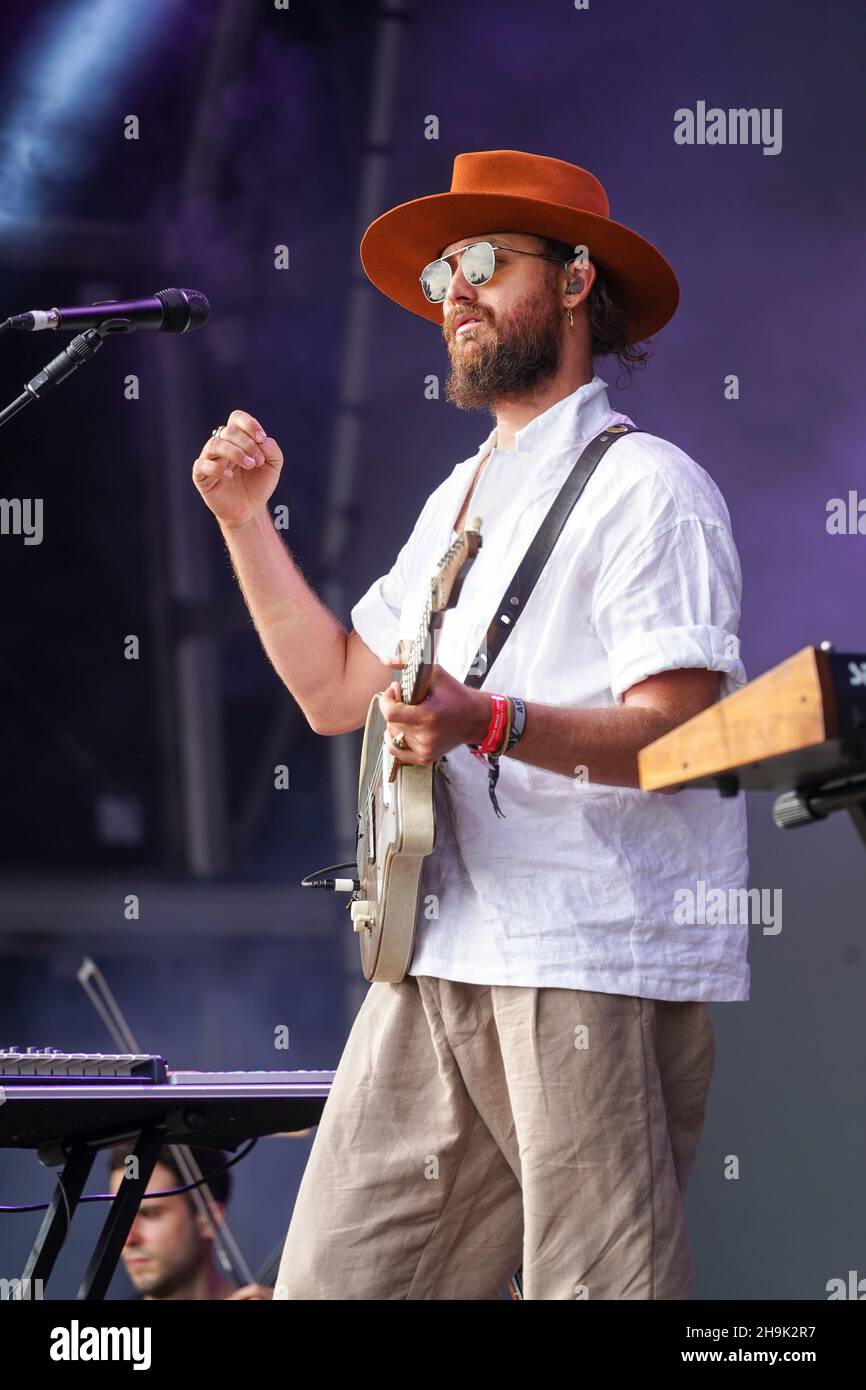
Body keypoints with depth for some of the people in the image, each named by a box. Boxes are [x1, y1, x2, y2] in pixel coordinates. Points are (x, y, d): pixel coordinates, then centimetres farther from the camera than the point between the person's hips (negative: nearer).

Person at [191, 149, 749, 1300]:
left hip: (594, 975, -8)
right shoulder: (463, 498, 23)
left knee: (595, 1290, -8)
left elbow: (677, 729, -16)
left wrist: (491, 725, -30)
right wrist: (247, 521, 18)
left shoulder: (643, 485, -5)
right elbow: (339, 691, 25)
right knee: (333, 1286, 5)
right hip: (439, 964, 8)